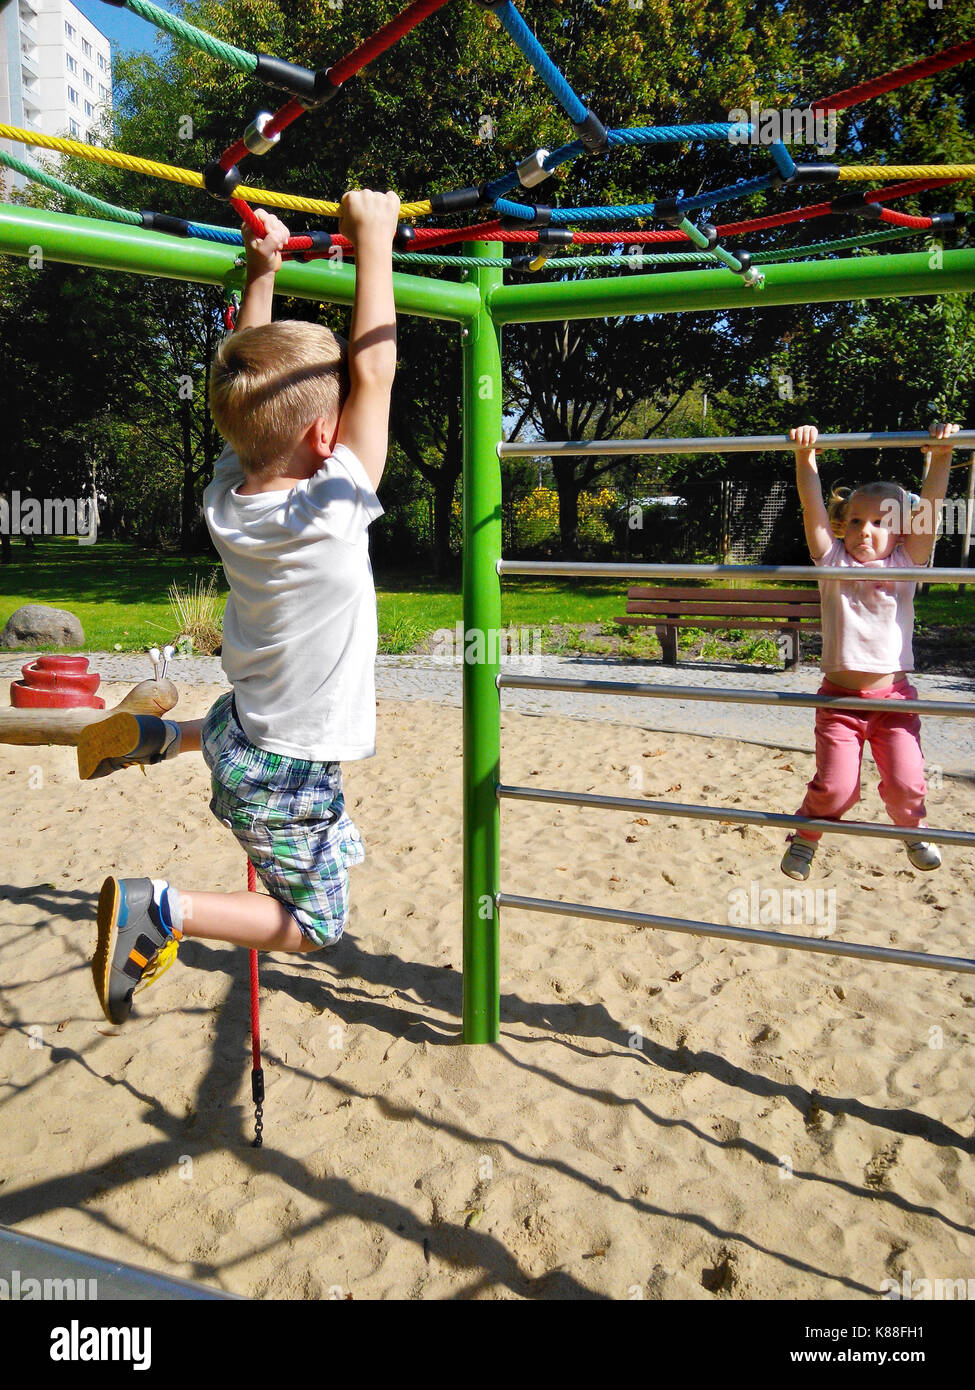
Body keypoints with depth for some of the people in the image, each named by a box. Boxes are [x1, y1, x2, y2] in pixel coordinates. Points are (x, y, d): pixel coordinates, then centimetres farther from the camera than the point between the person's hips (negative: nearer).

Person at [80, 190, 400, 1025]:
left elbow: (250, 384, 5)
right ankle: (161, 910, -7)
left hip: (246, 727, 7)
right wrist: (374, 240, -13)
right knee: (314, 924, 11)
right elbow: (375, 371, -21)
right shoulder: (331, 512, -27)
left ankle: (158, 737, 36)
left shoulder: (227, 498, -9)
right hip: (285, 775, -7)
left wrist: (262, 272, 7)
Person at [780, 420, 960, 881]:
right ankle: (806, 835, 22)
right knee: (836, 786, -8)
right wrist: (805, 455, -17)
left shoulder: (904, 565, 5)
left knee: (905, 783, -6)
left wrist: (941, 456, -16)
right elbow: (812, 506, -6)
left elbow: (929, 507, -5)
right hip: (840, 696, -1)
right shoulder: (833, 563, 3)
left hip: (893, 696, 1)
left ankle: (912, 829, 28)